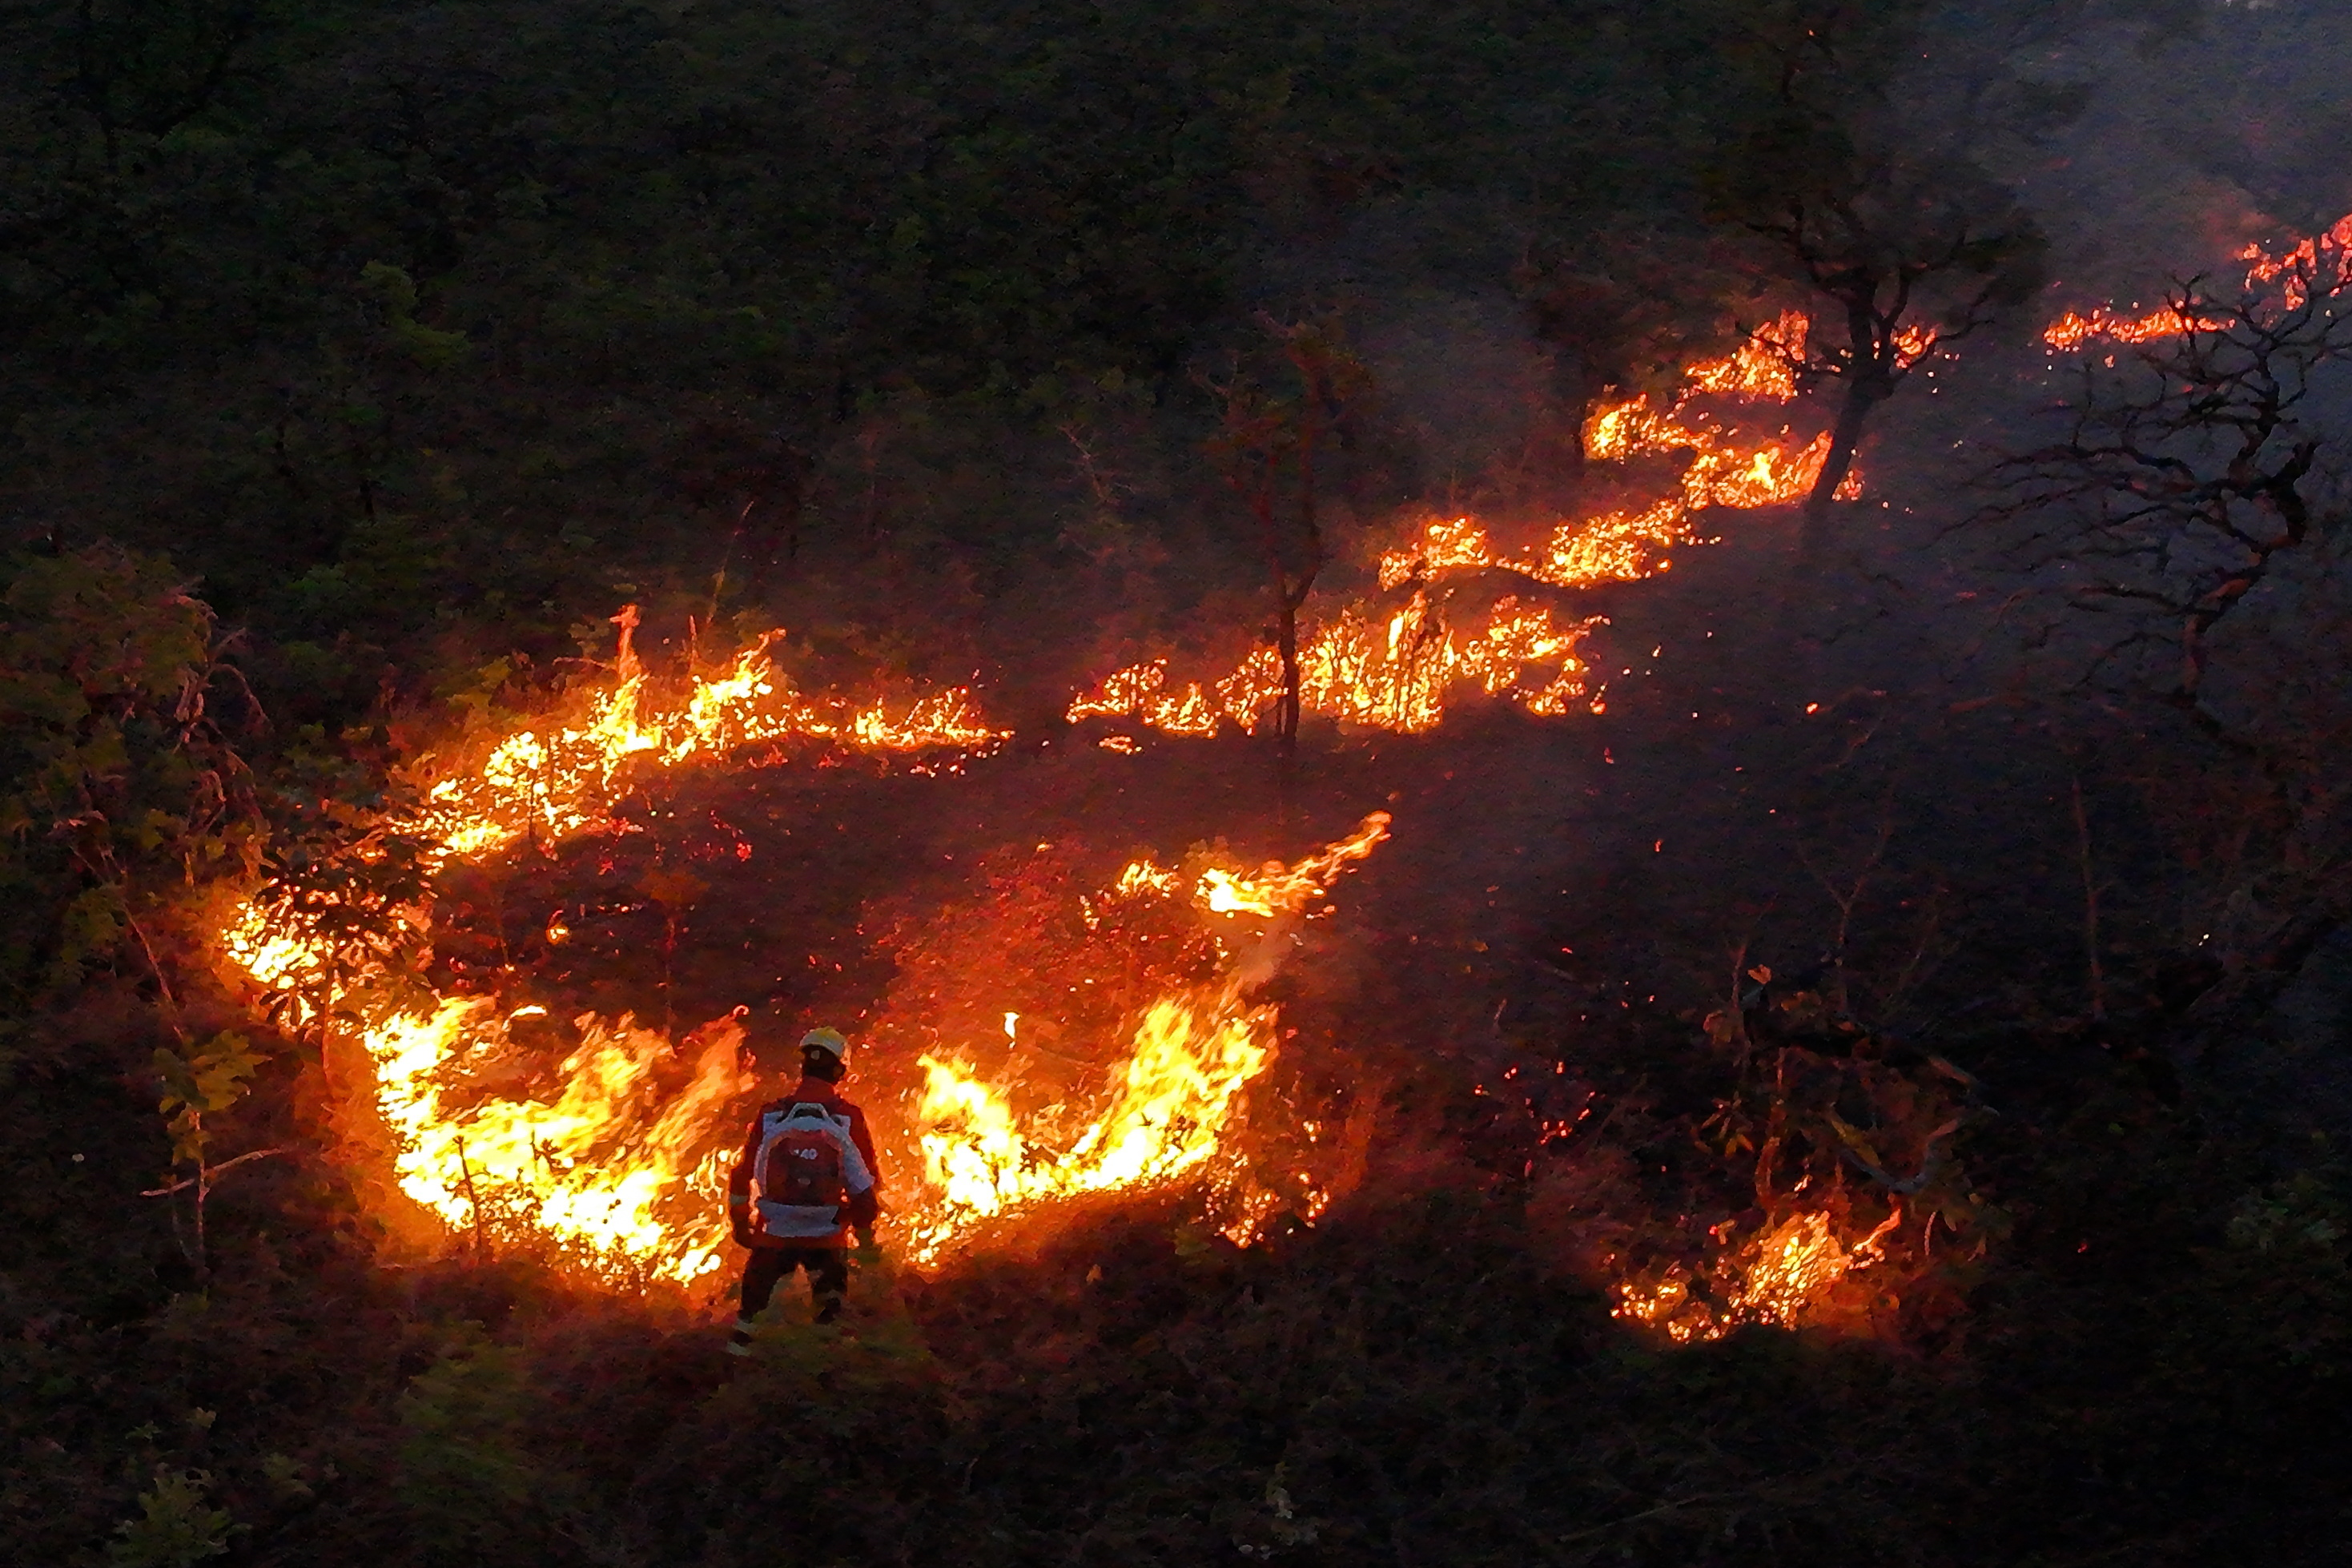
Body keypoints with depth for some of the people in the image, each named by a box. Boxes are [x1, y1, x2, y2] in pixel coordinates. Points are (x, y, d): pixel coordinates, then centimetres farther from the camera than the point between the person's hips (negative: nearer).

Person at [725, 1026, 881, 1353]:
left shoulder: (770, 1115, -5)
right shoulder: (849, 1118, -8)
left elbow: (742, 1175, 2)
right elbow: (868, 1182, -3)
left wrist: (739, 1222, 16)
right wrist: (865, 1228, 11)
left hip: (773, 1236, 1)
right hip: (829, 1238, -1)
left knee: (752, 1310, 13)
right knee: (830, 1315, 13)